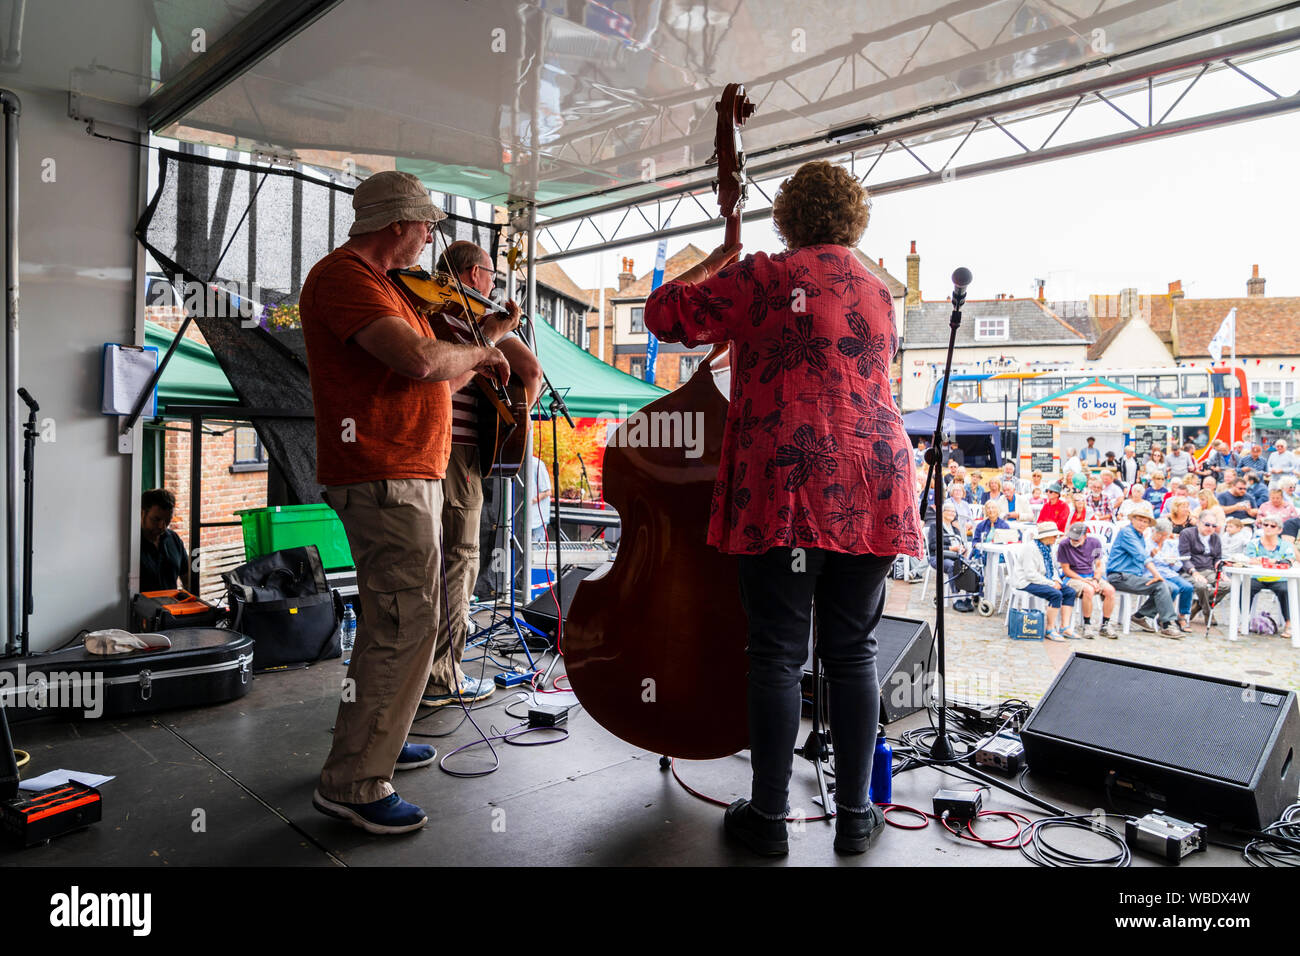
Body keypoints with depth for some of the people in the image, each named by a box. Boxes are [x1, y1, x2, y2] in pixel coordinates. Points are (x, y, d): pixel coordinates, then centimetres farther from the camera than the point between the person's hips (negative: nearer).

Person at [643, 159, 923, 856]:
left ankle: (768, 815, 15)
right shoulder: (878, 291, 16)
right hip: (869, 492, 5)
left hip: (786, 490, -4)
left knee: (777, 654, 4)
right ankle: (854, 815, 21)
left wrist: (709, 268, 20)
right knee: (852, 653, 12)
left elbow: (666, 313, 1)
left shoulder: (765, 277, -1)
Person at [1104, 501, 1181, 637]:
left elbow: (1143, 559, 21)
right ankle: (1167, 625, -15)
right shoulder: (1126, 532, -9)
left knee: (1165, 586, -3)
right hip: (1120, 576, -9)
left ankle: (1140, 615, 4)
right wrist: (1156, 574, -21)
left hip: (1134, 575, 9)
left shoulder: (1140, 536, 21)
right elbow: (1141, 555, -18)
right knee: (1160, 585, -19)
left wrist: (1153, 575, 1)